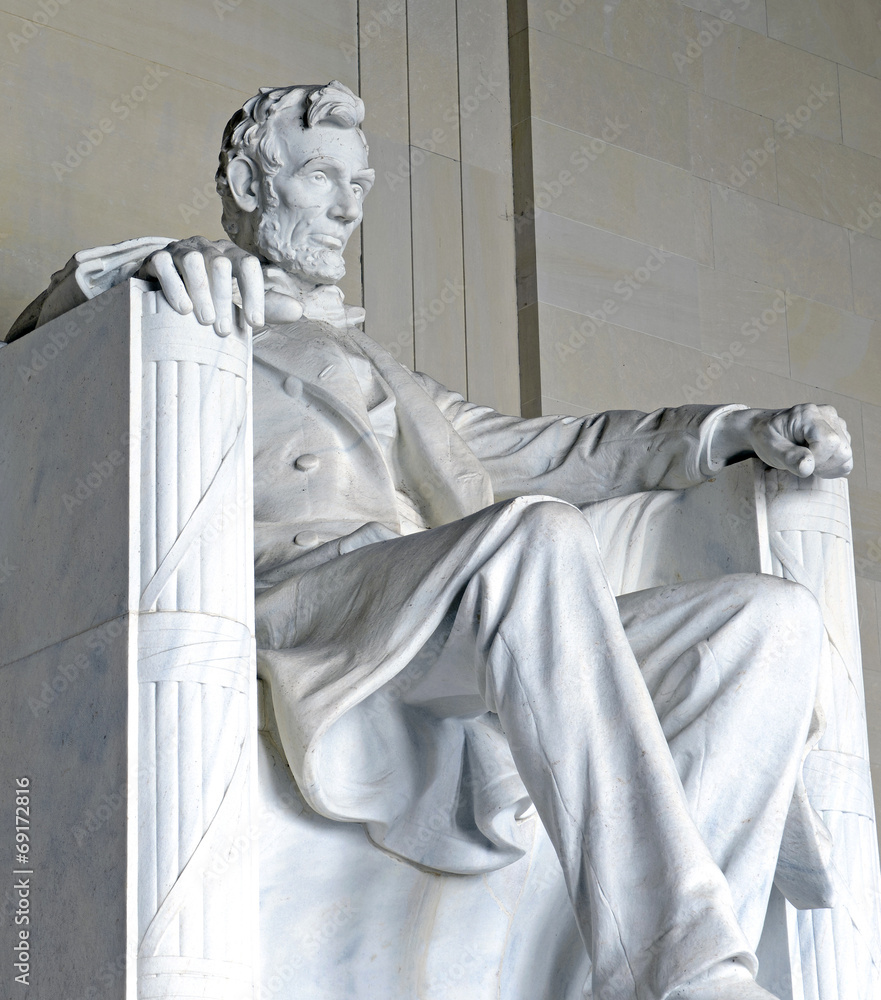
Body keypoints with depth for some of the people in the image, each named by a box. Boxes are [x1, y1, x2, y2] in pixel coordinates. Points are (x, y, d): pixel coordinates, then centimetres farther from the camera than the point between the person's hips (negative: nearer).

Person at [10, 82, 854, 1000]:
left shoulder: (366, 364, 42)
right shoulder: (192, 303, 23)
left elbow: (533, 451, 37)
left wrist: (738, 431, 24)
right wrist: (139, 267, -22)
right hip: (289, 596, -7)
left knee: (774, 617, -14)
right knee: (536, 534, -37)